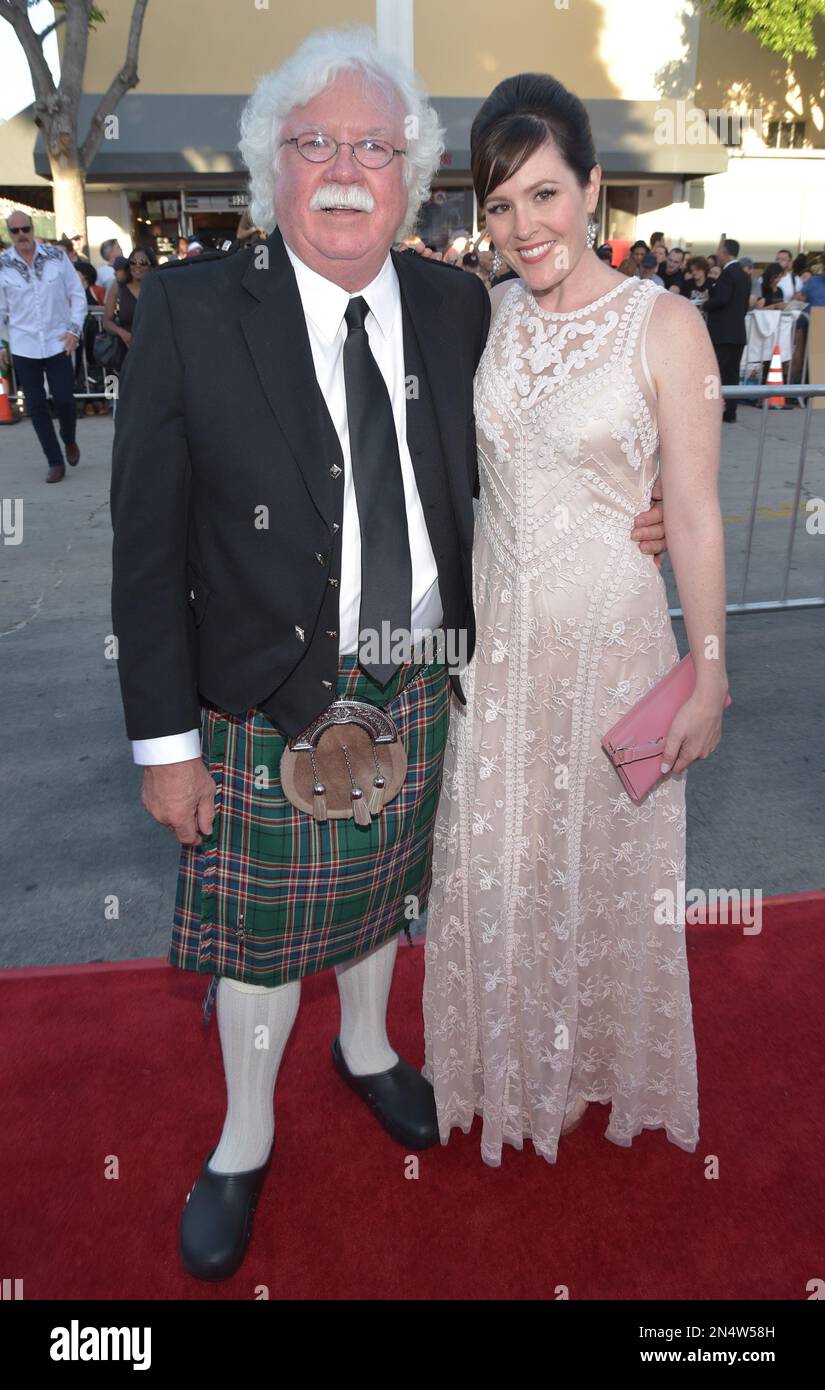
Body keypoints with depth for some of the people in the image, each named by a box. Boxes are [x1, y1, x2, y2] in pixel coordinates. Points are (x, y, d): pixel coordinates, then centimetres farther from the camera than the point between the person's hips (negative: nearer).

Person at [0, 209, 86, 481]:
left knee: (64, 400, -2)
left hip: (58, 342, -1)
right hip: (23, 346, 1)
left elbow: (77, 294, 4)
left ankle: (69, 440, 30)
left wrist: (74, 329, -6)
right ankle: (55, 462, 13)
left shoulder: (57, 256, -2)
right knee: (36, 406, 2)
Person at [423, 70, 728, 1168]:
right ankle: (506, 1062, 43)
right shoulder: (491, 313, 3)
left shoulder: (665, 325, -12)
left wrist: (708, 680, -9)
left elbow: (695, 515, -11)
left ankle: (607, 1067, 43)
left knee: (602, 861, 14)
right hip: (494, 630, 5)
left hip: (609, 634, -4)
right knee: (491, 857, 16)